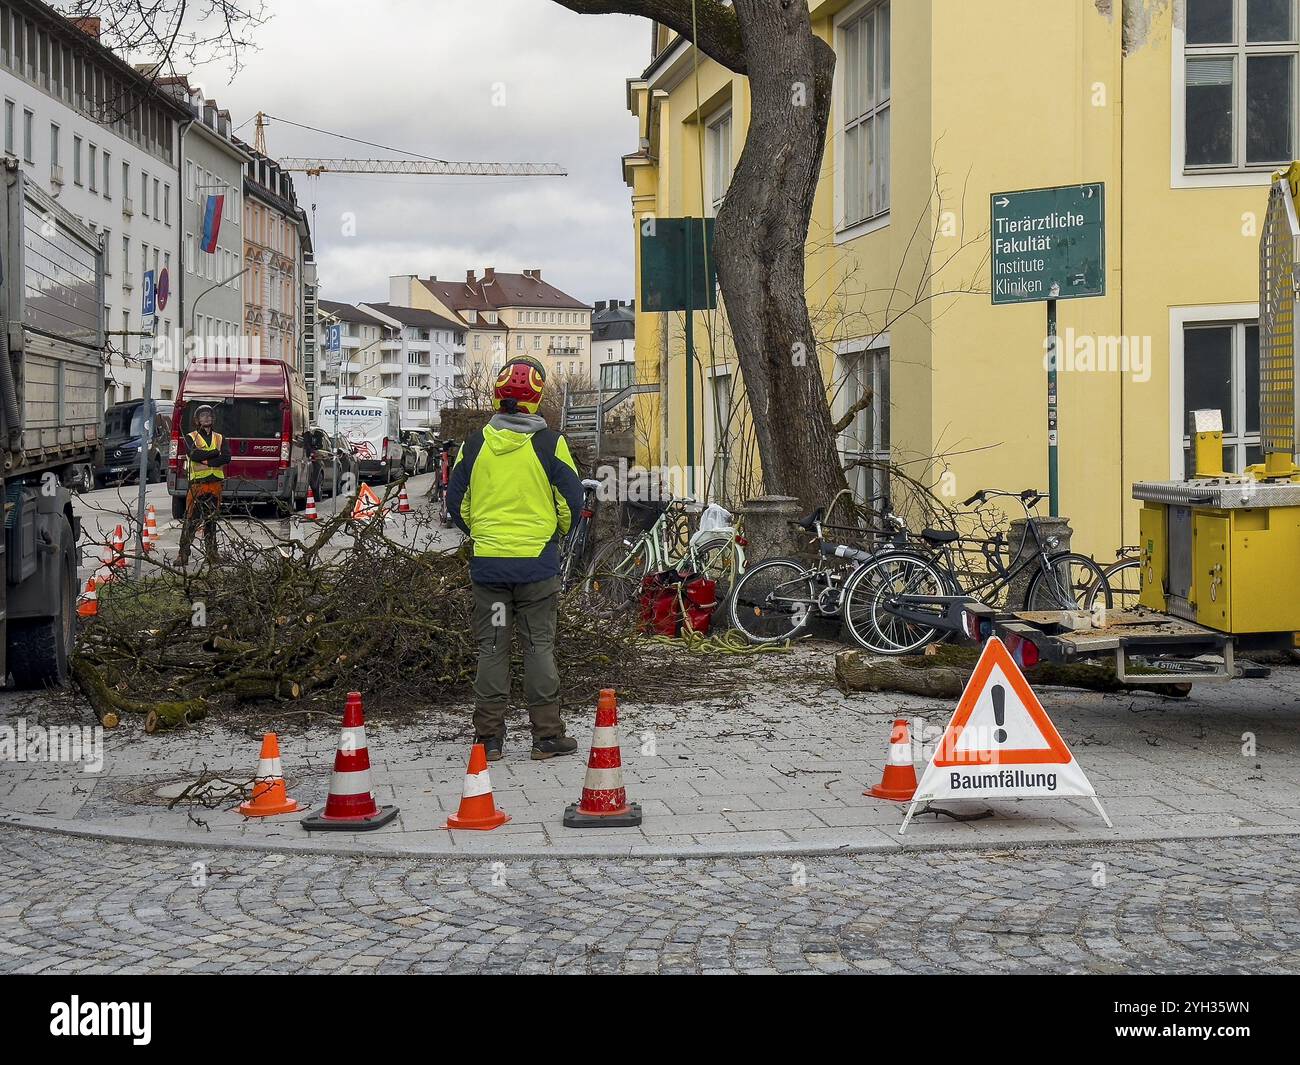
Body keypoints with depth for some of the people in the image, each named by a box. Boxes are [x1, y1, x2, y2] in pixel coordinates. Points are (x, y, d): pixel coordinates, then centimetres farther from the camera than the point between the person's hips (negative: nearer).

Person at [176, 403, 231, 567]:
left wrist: (205, 461, -11)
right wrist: (215, 453, -9)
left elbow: (226, 458, -2)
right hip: (197, 483, -3)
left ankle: (211, 554, 11)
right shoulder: (191, 437, 7)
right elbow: (194, 454, -14)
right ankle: (183, 555, -5)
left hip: (215, 482, 3)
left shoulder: (220, 438, 15)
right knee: (191, 520, -6)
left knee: (211, 520, 7)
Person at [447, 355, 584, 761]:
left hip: (487, 561, 2)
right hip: (537, 561, -2)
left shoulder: (474, 444, 1)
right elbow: (572, 500, -2)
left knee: (491, 648, 8)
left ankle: (488, 736, 9)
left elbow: (456, 503, 7)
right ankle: (547, 734, 6)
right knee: (539, 647, 4)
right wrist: (556, 531, 18)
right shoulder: (549, 443, -7)